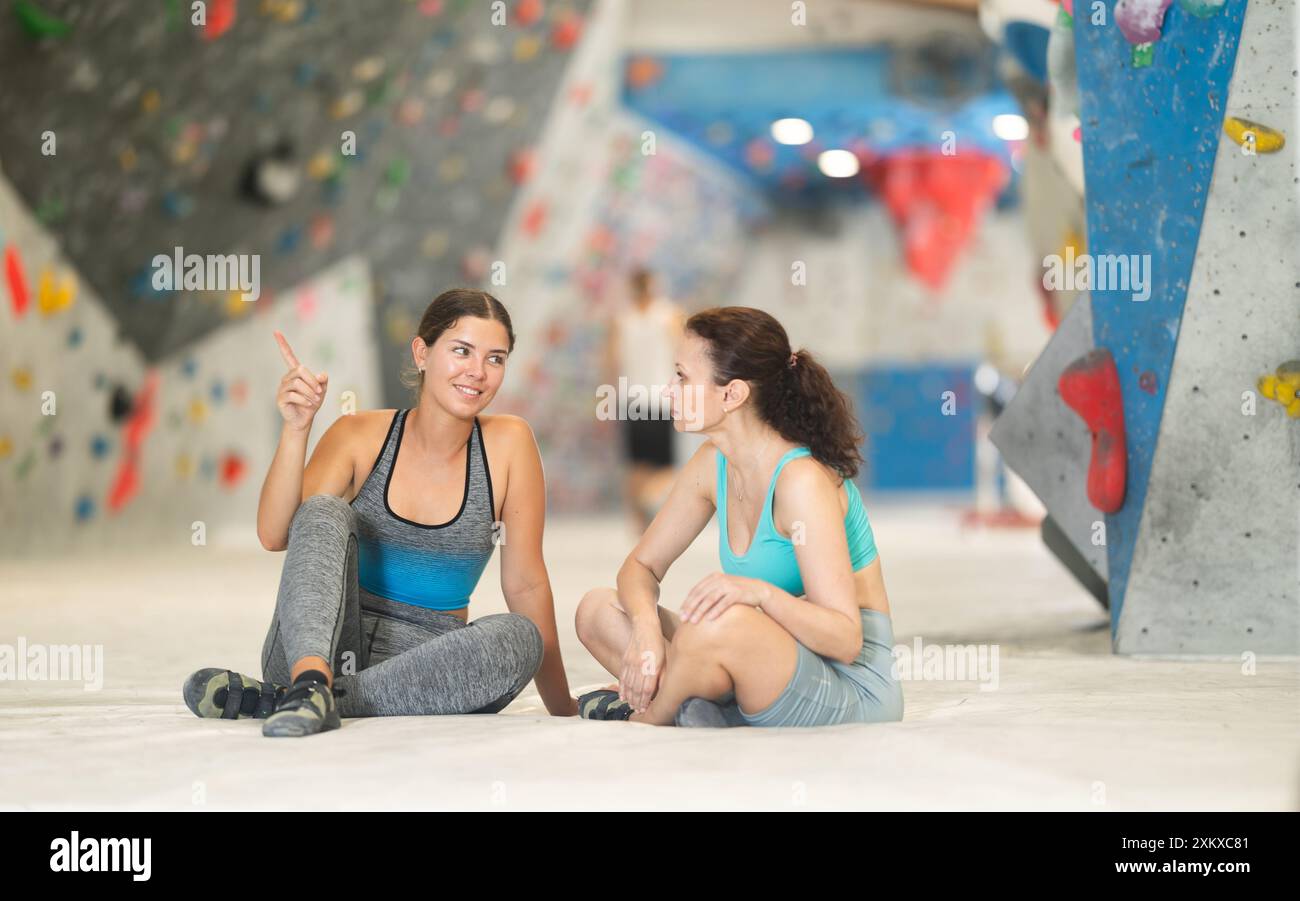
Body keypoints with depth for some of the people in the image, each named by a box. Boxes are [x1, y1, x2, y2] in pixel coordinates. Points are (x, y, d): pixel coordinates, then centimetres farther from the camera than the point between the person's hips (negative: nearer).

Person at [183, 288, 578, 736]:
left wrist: (564, 709, 0)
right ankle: (312, 682, -48)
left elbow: (526, 584, 0)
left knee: (521, 639, -29)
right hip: (312, 647, -1)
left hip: (420, 667, 1)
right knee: (323, 512, -22)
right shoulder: (361, 435, -2)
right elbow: (274, 535, -14)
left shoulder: (508, 442, -3)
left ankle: (275, 699, -34)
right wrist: (296, 430, -26)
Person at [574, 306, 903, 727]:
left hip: (852, 691, -8)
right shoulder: (713, 464, 3)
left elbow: (846, 639, -23)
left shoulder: (802, 480, -21)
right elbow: (641, 565, 11)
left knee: (721, 623, -38)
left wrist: (760, 591, -40)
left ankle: (642, 723, -9)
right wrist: (645, 626, -12)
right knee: (597, 610, 1)